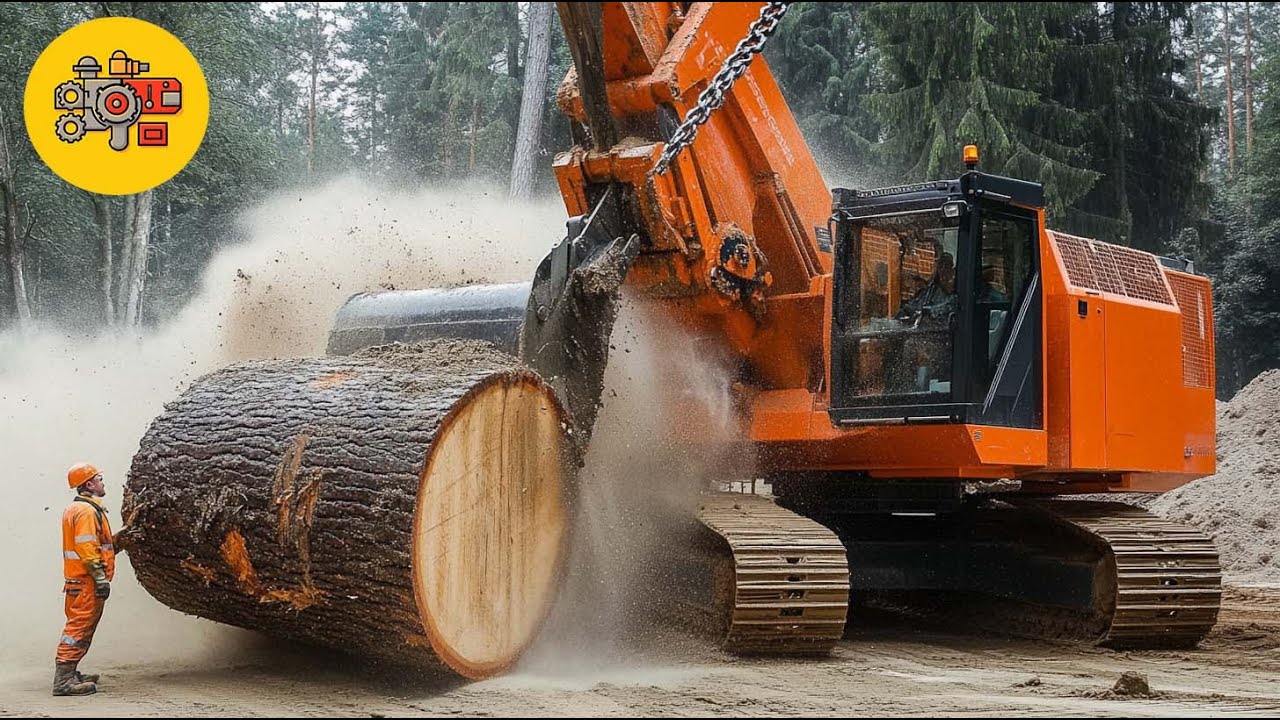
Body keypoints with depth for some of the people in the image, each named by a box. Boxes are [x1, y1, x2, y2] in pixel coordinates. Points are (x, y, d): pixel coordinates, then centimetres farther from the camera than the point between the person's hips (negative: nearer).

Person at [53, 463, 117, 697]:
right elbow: (87, 548, -21)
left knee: (80, 627, 16)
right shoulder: (86, 511, -14)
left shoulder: (79, 508, 21)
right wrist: (101, 577, -22)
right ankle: (63, 679, -14)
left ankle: (69, 673, 23)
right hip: (86, 581, -11)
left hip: (79, 580, 11)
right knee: (80, 626, -12)